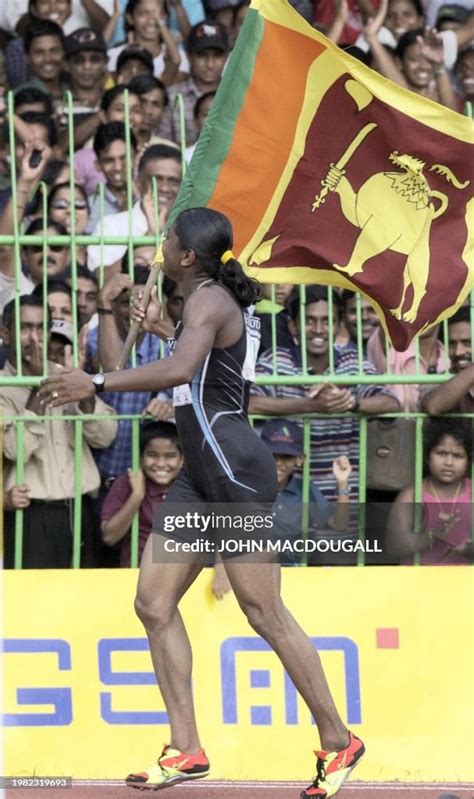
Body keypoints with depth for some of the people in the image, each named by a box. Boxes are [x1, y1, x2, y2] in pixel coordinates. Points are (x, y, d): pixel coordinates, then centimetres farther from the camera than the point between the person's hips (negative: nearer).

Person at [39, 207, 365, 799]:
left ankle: (337, 743, 3)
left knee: (266, 615, -6)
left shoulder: (209, 301, -12)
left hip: (233, 469, -10)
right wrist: (164, 328, 43)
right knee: (153, 604, 4)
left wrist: (96, 384, -33)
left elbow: (181, 369, -32)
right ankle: (186, 750, 5)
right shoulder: (223, 301, 18)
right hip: (200, 476, 10)